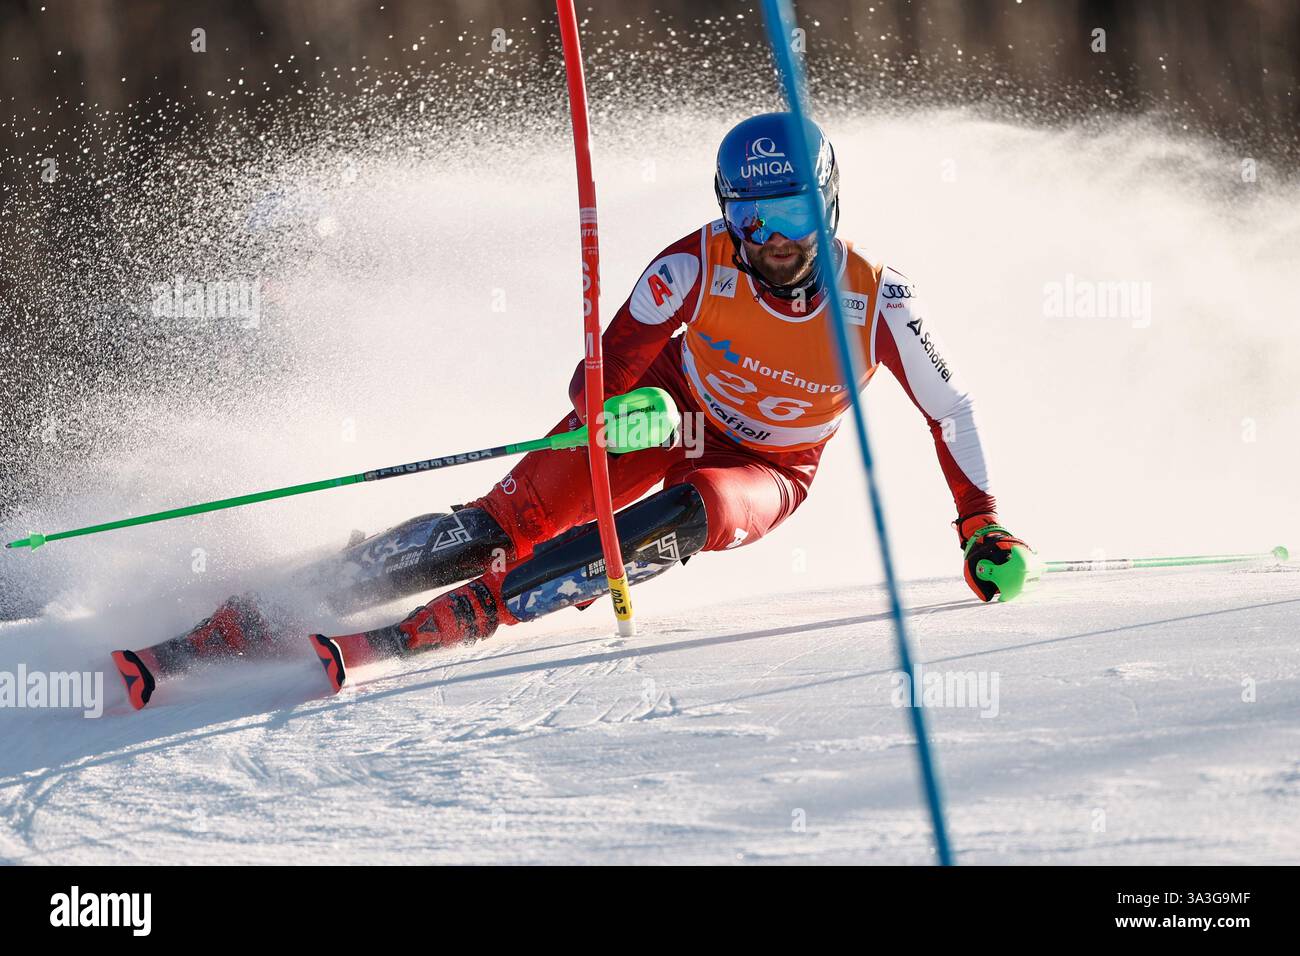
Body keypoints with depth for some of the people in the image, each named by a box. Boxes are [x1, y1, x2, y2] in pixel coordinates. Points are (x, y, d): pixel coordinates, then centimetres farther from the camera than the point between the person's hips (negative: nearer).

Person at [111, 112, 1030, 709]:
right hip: (668, 413, 1)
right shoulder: (698, 264, -23)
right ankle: (242, 624, -25)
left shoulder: (880, 302, -24)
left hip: (767, 469, 0)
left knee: (685, 520, -36)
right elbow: (602, 376, -17)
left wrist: (984, 522, -9)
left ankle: (411, 634, -42)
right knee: (511, 519, -21)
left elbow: (950, 408, -8)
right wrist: (619, 408, -39)